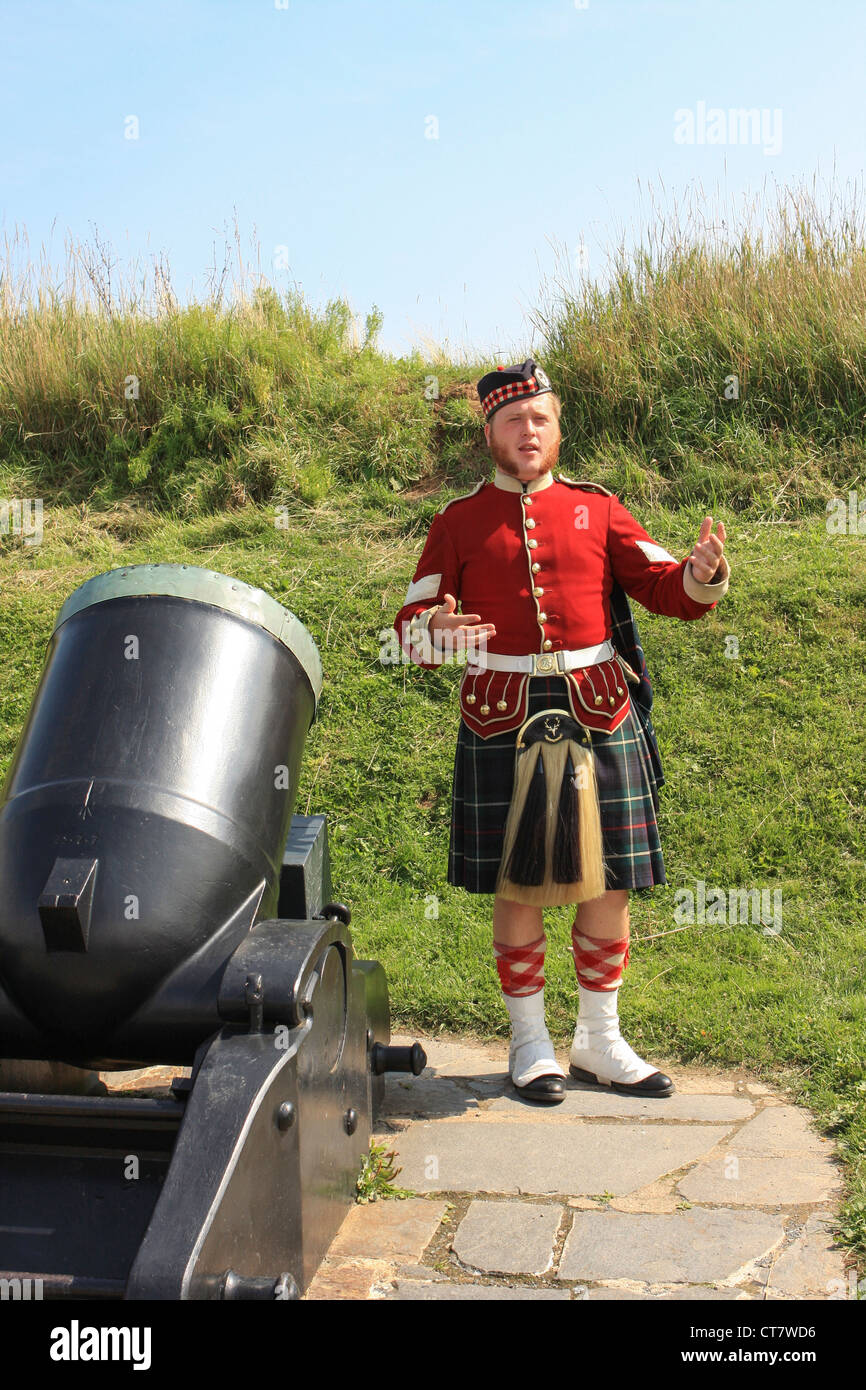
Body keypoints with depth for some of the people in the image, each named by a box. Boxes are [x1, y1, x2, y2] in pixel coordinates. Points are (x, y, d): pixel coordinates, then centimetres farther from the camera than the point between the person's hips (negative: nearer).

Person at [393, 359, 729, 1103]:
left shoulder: (598, 508, 9)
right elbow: (412, 626, 2)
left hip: (601, 719, 2)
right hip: (503, 727, -2)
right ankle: (530, 1043, 21)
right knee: (518, 889, 4)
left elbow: (666, 589, 5)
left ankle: (600, 1042, 24)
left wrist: (704, 572, -18)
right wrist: (439, 634, -22)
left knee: (609, 883, 7)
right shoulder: (457, 523, 6)